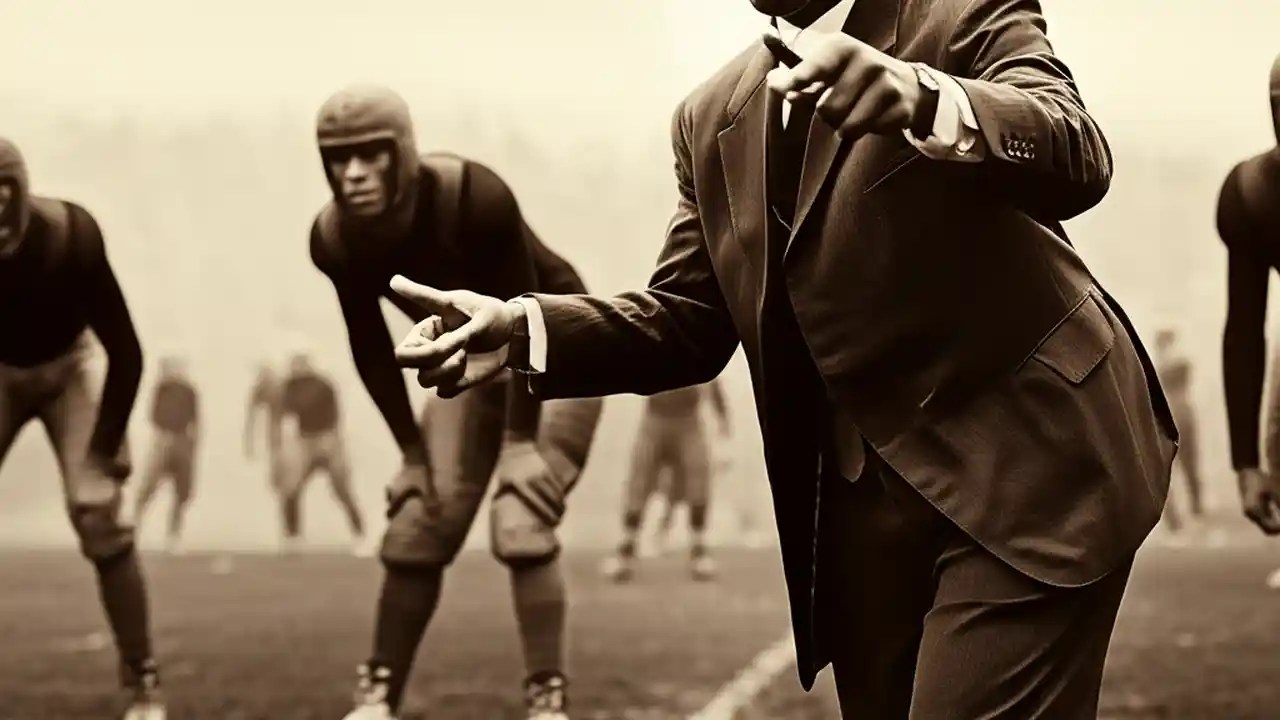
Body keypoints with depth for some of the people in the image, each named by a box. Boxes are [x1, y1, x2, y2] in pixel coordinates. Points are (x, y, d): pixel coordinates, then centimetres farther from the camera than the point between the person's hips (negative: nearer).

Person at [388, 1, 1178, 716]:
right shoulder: (715, 117, 10)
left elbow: (1076, 158, -25)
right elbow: (687, 320, 12)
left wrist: (916, 98, -46)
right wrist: (522, 329, -7)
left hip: (1026, 467, -6)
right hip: (867, 499, 6)